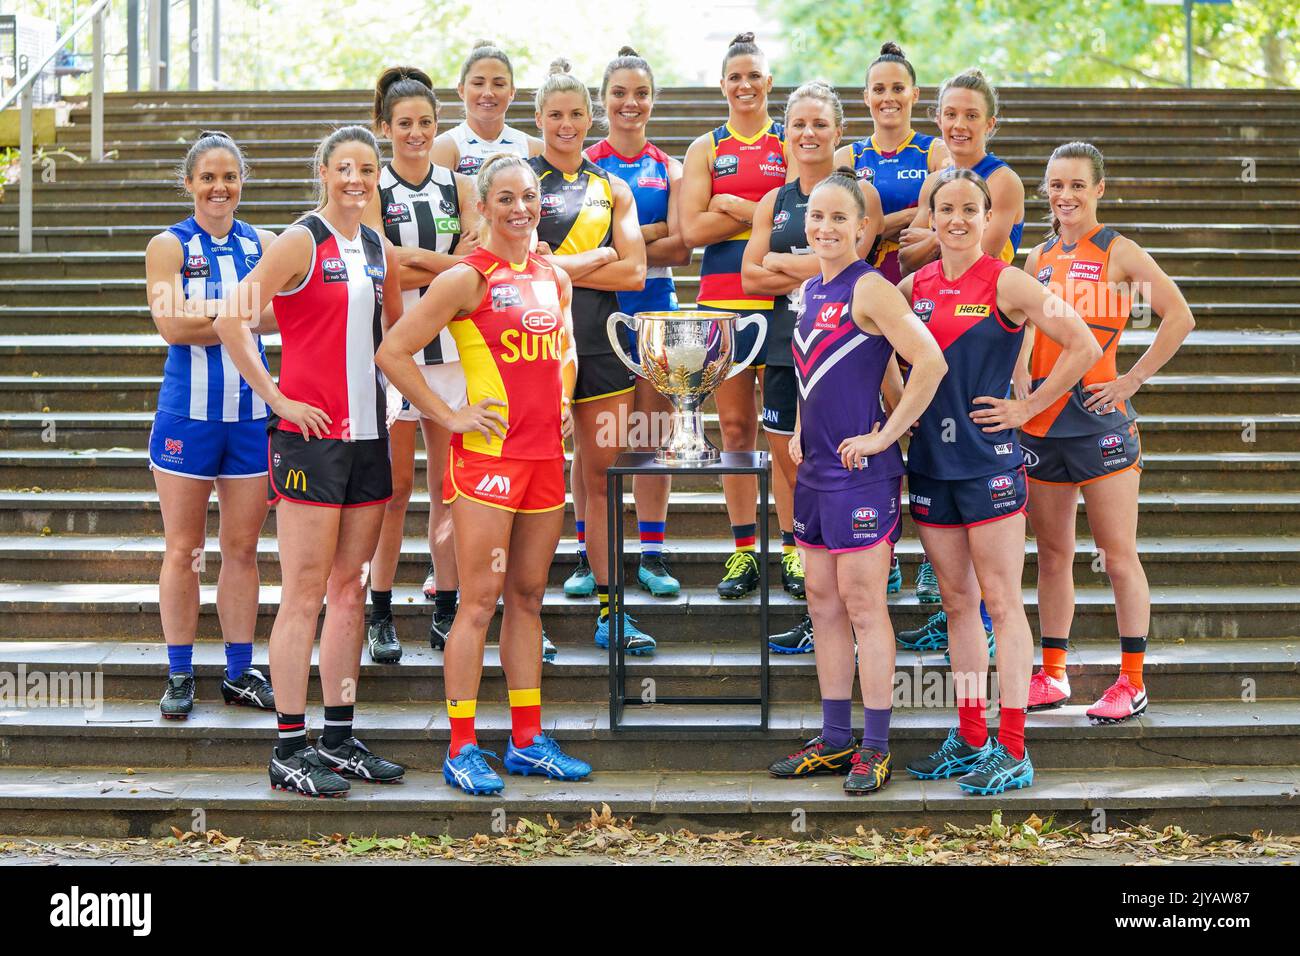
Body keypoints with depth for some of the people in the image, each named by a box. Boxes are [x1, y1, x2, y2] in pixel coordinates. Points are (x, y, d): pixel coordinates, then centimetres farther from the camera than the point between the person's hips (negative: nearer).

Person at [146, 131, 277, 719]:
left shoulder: (264, 245, 8)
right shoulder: (170, 246, -1)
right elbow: (172, 325, -14)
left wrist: (207, 314, -15)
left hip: (252, 415, 3)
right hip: (187, 413, -3)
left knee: (242, 548, 7)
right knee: (183, 550, 3)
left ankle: (240, 674, 16)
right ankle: (179, 677, 13)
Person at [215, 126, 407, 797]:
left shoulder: (382, 251, 12)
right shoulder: (301, 242, -8)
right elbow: (230, 322, -14)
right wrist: (278, 399, -13)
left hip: (366, 433, 7)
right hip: (309, 434, -7)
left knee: (349, 587, 10)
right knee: (304, 593, -5)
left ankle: (338, 739, 17)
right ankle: (289, 750, 0)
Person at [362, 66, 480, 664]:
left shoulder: (458, 186, 11)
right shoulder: (373, 188, 2)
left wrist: (415, 266, -13)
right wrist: (452, 262, -8)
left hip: (452, 345, 3)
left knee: (449, 483, 4)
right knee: (396, 485, -2)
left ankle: (445, 612, 11)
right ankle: (380, 615, 6)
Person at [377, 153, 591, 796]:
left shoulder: (555, 279, 13)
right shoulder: (468, 279, -8)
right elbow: (393, 351, -10)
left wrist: (562, 401, 15)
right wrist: (447, 417, -10)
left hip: (544, 454, 7)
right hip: (487, 453, -7)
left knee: (528, 597, 11)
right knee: (480, 601, -6)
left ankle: (528, 742, 18)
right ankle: (462, 750, 0)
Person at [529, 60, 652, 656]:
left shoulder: (612, 189, 15)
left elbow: (634, 272, 2)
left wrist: (559, 267, -7)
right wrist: (593, 260, -7)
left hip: (599, 341, 4)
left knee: (602, 474, 5)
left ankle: (610, 609, 10)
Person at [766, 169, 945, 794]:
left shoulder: (869, 289, -13)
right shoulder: (810, 290, 12)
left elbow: (930, 363, -22)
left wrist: (886, 435, -18)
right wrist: (801, 431, 15)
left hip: (861, 469, -8)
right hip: (816, 467, 8)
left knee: (863, 605, -4)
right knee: (823, 603, 11)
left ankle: (876, 749, 4)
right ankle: (835, 741, 19)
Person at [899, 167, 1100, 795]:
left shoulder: (1007, 284, -7)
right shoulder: (916, 285, 8)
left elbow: (1083, 347, -9)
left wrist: (1027, 409, -7)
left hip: (988, 460, -6)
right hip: (929, 461, 6)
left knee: (1001, 603, -3)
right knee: (956, 602, 11)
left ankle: (1012, 752, 0)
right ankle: (970, 739, 19)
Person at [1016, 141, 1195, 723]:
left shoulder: (1118, 253, -4)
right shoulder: (1040, 258, 12)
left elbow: (1179, 318, -8)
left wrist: (1131, 381, -10)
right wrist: (1021, 389, 5)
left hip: (1100, 418, -5)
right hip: (1040, 422, 5)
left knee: (1118, 556, -1)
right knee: (1052, 555, 11)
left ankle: (1132, 682, 6)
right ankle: (1052, 677, 20)